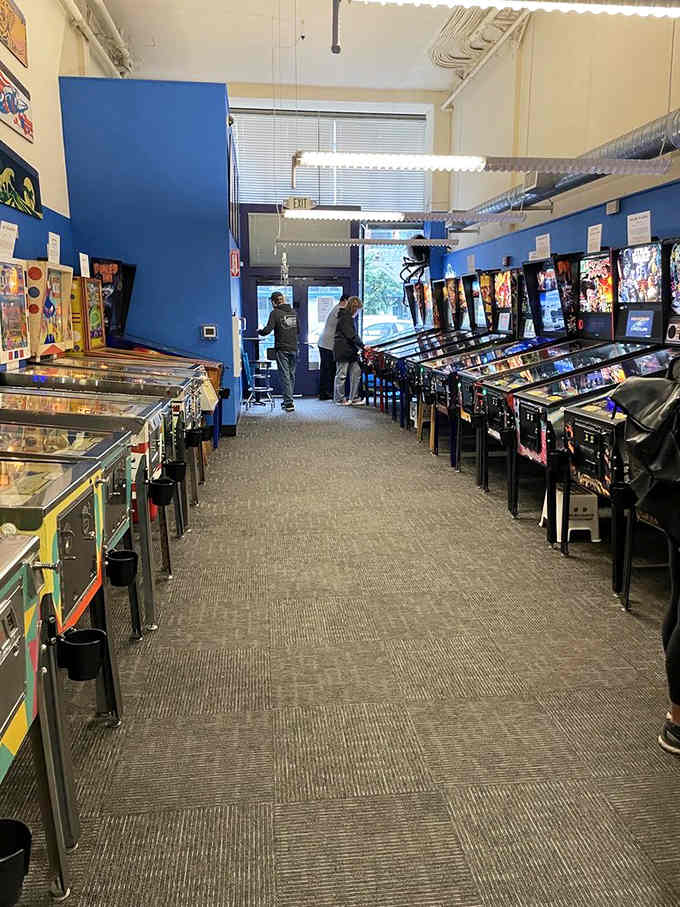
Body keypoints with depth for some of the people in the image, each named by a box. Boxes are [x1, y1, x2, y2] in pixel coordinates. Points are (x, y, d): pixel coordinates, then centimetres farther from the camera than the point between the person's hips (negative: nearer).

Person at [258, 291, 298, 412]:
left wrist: (259, 331, 6)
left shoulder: (275, 313, -8)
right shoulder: (293, 312, 8)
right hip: (294, 348, 5)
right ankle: (288, 400, 22)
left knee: (285, 376, -3)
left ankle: (289, 403, -6)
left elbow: (267, 330, -14)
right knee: (291, 375, 13)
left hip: (282, 349, -5)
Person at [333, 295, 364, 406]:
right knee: (341, 375, -1)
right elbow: (351, 335, -20)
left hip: (350, 351, 10)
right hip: (343, 351, -10)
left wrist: (359, 346, 14)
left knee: (356, 372, 8)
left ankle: (354, 398, 13)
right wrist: (362, 346, -18)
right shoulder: (345, 318, -14)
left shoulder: (349, 318, 18)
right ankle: (339, 399, 8)